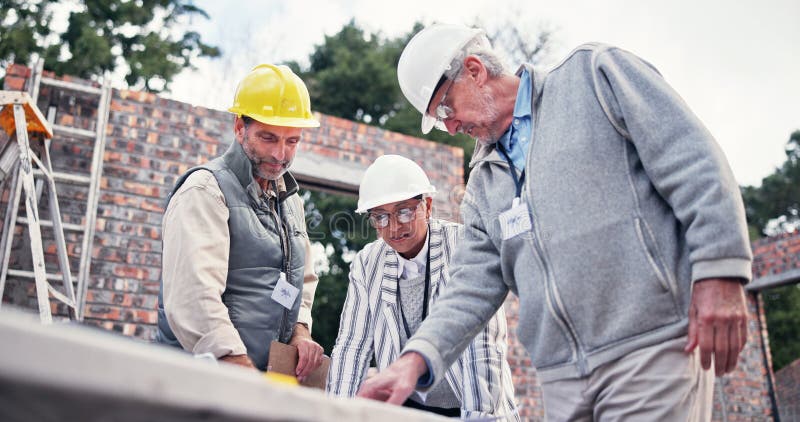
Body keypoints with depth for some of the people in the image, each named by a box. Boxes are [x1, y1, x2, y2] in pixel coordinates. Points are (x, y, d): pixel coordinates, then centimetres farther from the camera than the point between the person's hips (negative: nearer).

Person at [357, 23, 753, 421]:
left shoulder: (594, 74, 4)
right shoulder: (483, 184, 19)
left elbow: (694, 161, -5)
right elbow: (471, 291, 11)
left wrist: (719, 273, -16)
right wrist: (416, 359, -7)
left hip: (652, 346, -6)